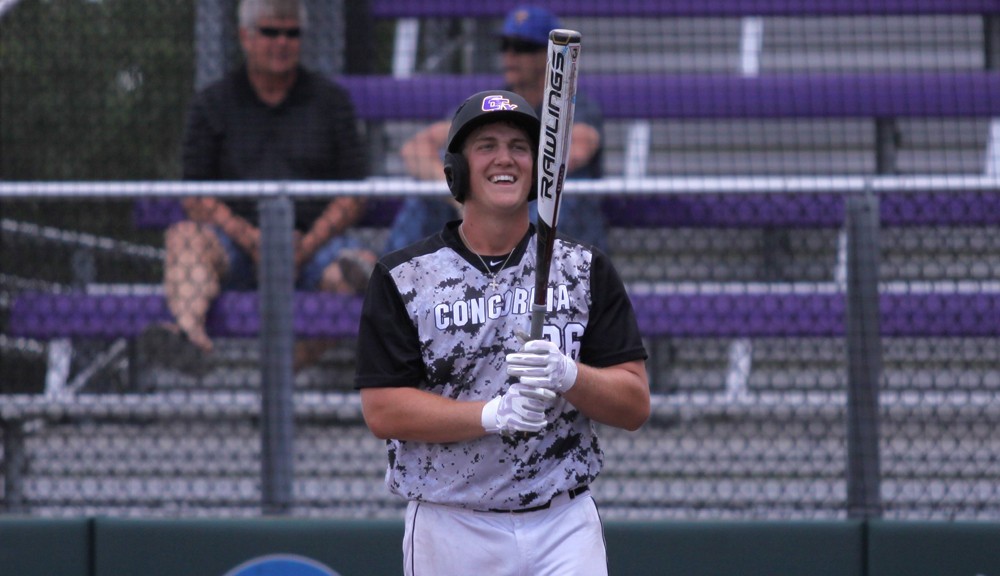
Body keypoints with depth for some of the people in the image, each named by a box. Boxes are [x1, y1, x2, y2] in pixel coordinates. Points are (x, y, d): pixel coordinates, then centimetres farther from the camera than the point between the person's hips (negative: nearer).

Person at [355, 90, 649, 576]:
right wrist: (493, 415, -19)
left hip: (565, 528, 1)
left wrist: (567, 375, -17)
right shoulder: (401, 277, 2)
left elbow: (635, 406, 3)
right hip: (450, 531, -1)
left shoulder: (586, 270, 8)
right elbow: (383, 412, -6)